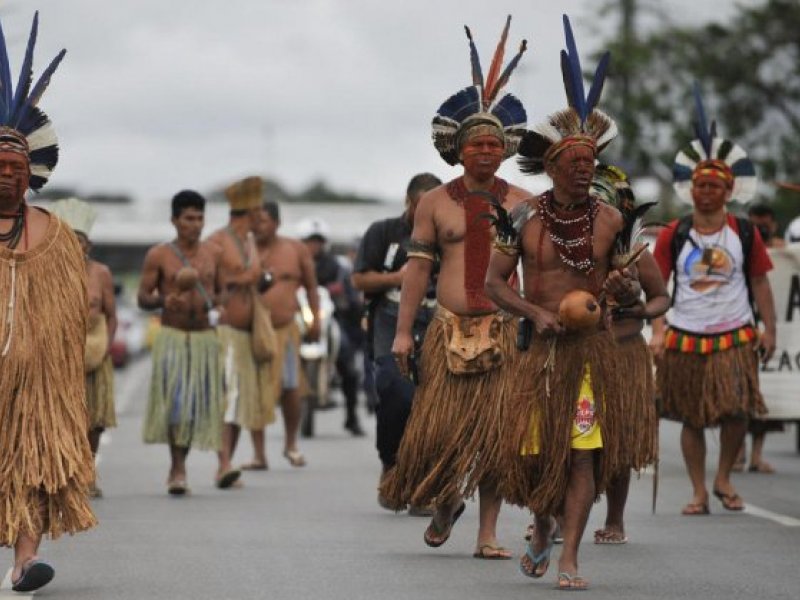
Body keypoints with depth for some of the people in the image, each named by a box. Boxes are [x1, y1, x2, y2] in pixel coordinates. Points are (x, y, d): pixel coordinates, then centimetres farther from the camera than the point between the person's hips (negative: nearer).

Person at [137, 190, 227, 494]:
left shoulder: (213, 254, 8)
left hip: (205, 337, 3)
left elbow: (222, 292, 17)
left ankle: (177, 468, 17)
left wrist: (215, 303, -6)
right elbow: (142, 298, 0)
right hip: (172, 336, -3)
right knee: (175, 400, -14)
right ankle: (178, 468, -9)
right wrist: (164, 301, -20)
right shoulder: (158, 255, -1)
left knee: (198, 403, 3)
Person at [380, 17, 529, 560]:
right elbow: (418, 266, 5)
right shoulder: (436, 203, 7)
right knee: (438, 426, -1)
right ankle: (445, 504, 27)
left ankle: (488, 533, 4)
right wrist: (403, 331, 0)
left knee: (496, 432, -3)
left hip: (505, 332, 0)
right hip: (450, 330, 0)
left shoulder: (523, 203, 8)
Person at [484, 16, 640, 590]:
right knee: (533, 448, 5)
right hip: (539, 345, 0)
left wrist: (624, 288, -17)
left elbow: (632, 295, 7)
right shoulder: (525, 217, -3)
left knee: (584, 452, -7)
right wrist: (538, 314, -15)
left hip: (593, 347, 0)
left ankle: (569, 559, -4)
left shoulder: (611, 220, 1)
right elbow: (494, 282, -1)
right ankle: (543, 528, 35)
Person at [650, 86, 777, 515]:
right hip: (685, 337, 0)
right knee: (692, 419, 4)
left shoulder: (745, 234, 4)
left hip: (734, 337, 0)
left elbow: (760, 282, 9)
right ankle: (699, 493, 14)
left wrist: (769, 328, 4)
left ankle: (724, 478, 15)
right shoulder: (673, 235, 2)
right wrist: (658, 331, -7)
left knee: (736, 412, -10)